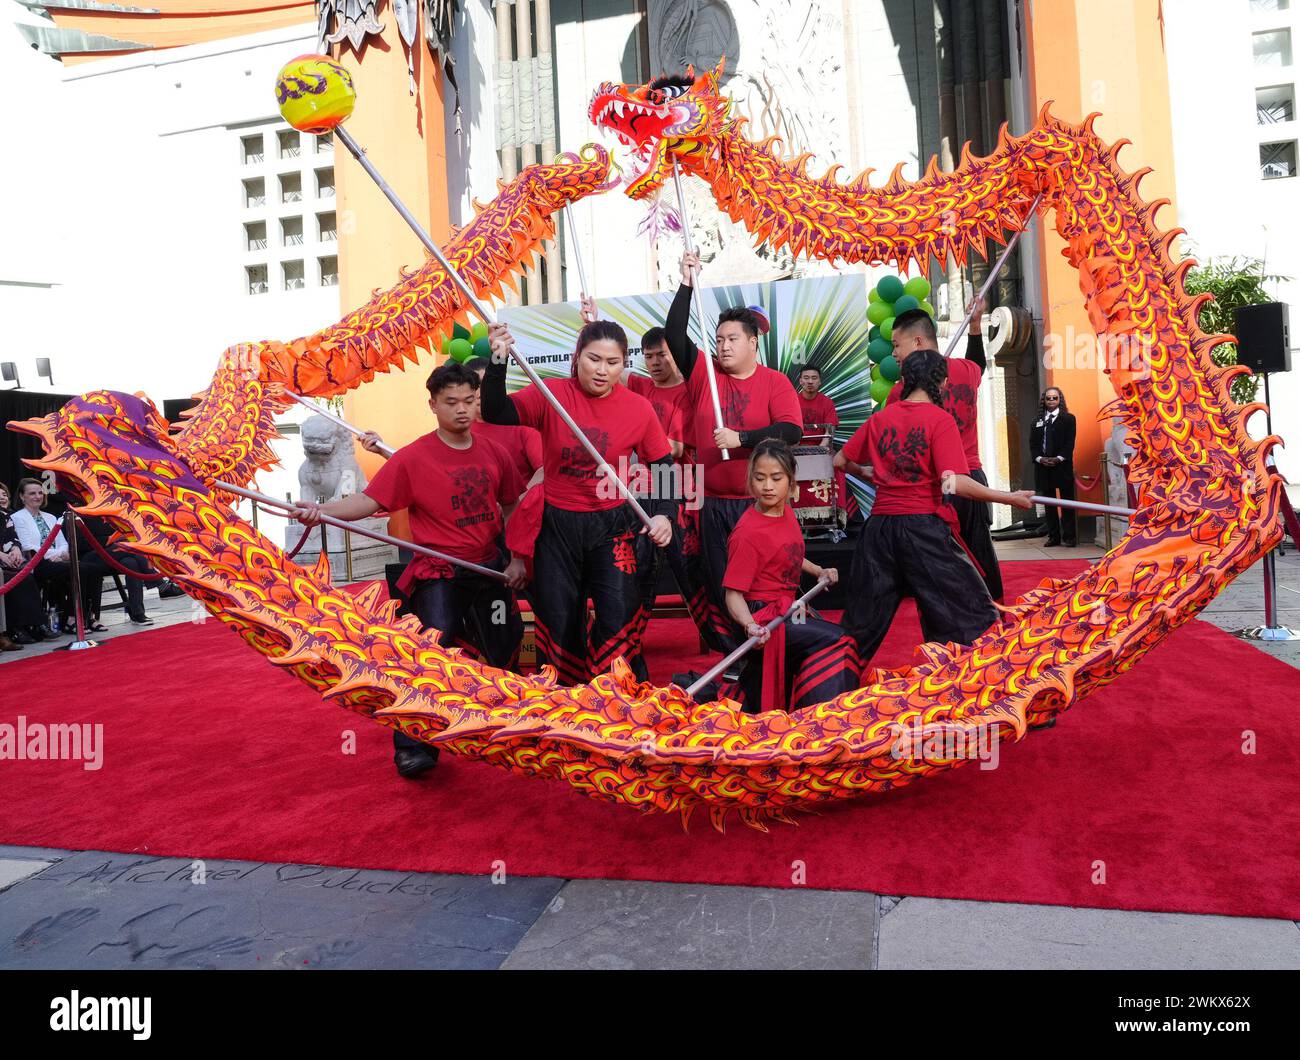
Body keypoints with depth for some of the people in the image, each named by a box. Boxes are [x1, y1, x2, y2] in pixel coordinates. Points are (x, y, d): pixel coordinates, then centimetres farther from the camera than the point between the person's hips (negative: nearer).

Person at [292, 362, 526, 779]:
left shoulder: (493, 453, 2)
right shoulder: (413, 457, -10)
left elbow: (512, 505, 14)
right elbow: (369, 500, -16)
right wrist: (321, 510, -33)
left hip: (489, 569, 5)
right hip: (438, 571, -4)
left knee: (501, 651, 12)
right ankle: (413, 746, -2)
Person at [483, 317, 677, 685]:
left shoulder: (639, 409, -5)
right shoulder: (551, 394, -7)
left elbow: (664, 467, 4)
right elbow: (496, 415, -18)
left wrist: (664, 514, -11)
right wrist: (498, 363, -30)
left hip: (612, 527, 0)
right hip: (556, 526, 1)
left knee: (618, 620, -5)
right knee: (558, 623, 11)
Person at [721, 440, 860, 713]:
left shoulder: (787, 512, 4)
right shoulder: (748, 532, -20)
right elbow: (733, 594, -22)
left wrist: (819, 571, 15)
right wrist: (750, 626, -38)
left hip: (786, 611, 8)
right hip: (763, 619, -8)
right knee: (837, 641, -21)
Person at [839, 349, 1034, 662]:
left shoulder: (879, 418, 6)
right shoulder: (940, 419, -7)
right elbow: (954, 483, -17)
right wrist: (1010, 498, -11)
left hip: (880, 527, 5)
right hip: (925, 527, -5)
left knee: (864, 619, 17)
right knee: (973, 613, 6)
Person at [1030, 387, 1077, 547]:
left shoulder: (1068, 418, 5)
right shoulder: (1037, 421, 15)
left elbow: (1070, 441, -3)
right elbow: (1033, 443, 9)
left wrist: (1059, 458, -16)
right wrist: (1039, 458, -8)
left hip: (1063, 465, -3)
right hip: (1043, 466, 3)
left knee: (1066, 502, -2)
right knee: (1049, 503, 4)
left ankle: (1069, 536, 0)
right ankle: (1053, 536, 6)